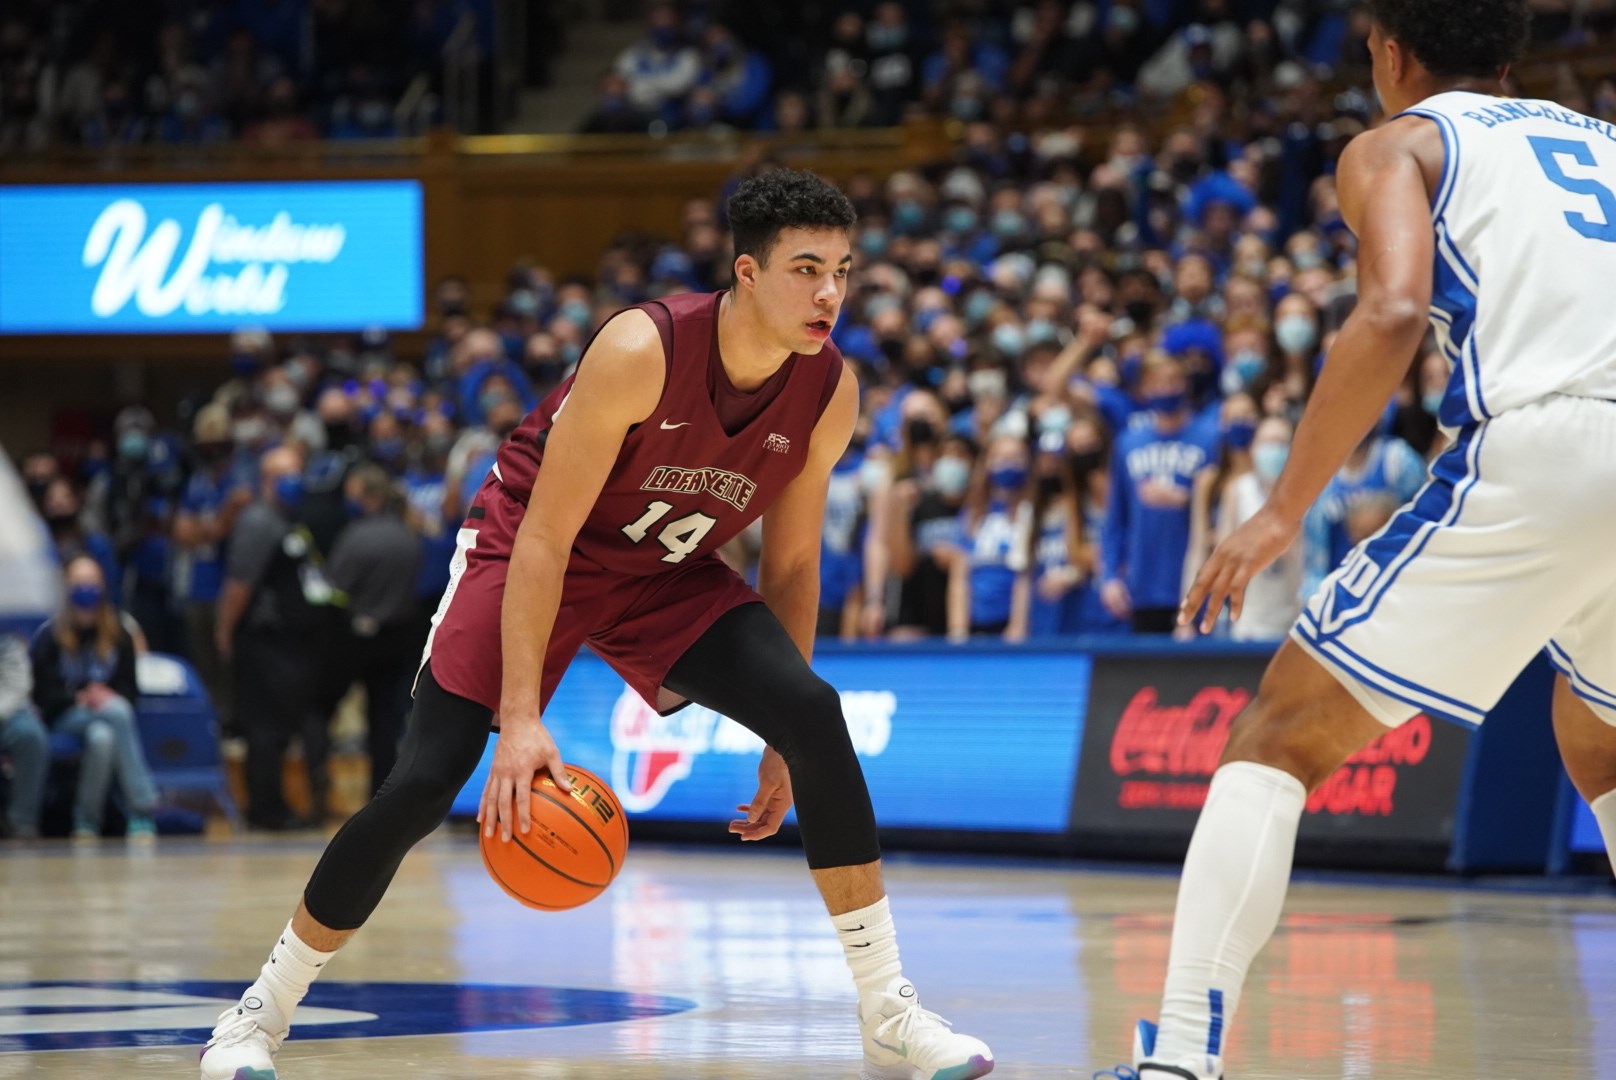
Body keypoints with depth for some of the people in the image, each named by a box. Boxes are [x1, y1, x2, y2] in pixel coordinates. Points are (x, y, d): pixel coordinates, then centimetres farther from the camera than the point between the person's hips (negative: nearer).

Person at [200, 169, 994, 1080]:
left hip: (669, 575, 4)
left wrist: (784, 738, 0)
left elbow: (791, 561, 0)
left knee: (817, 717, -19)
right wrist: (521, 717, -32)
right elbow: (544, 536, -27)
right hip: (530, 553, -4)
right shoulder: (642, 352, -31)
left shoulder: (830, 392, -15)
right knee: (422, 786, -14)